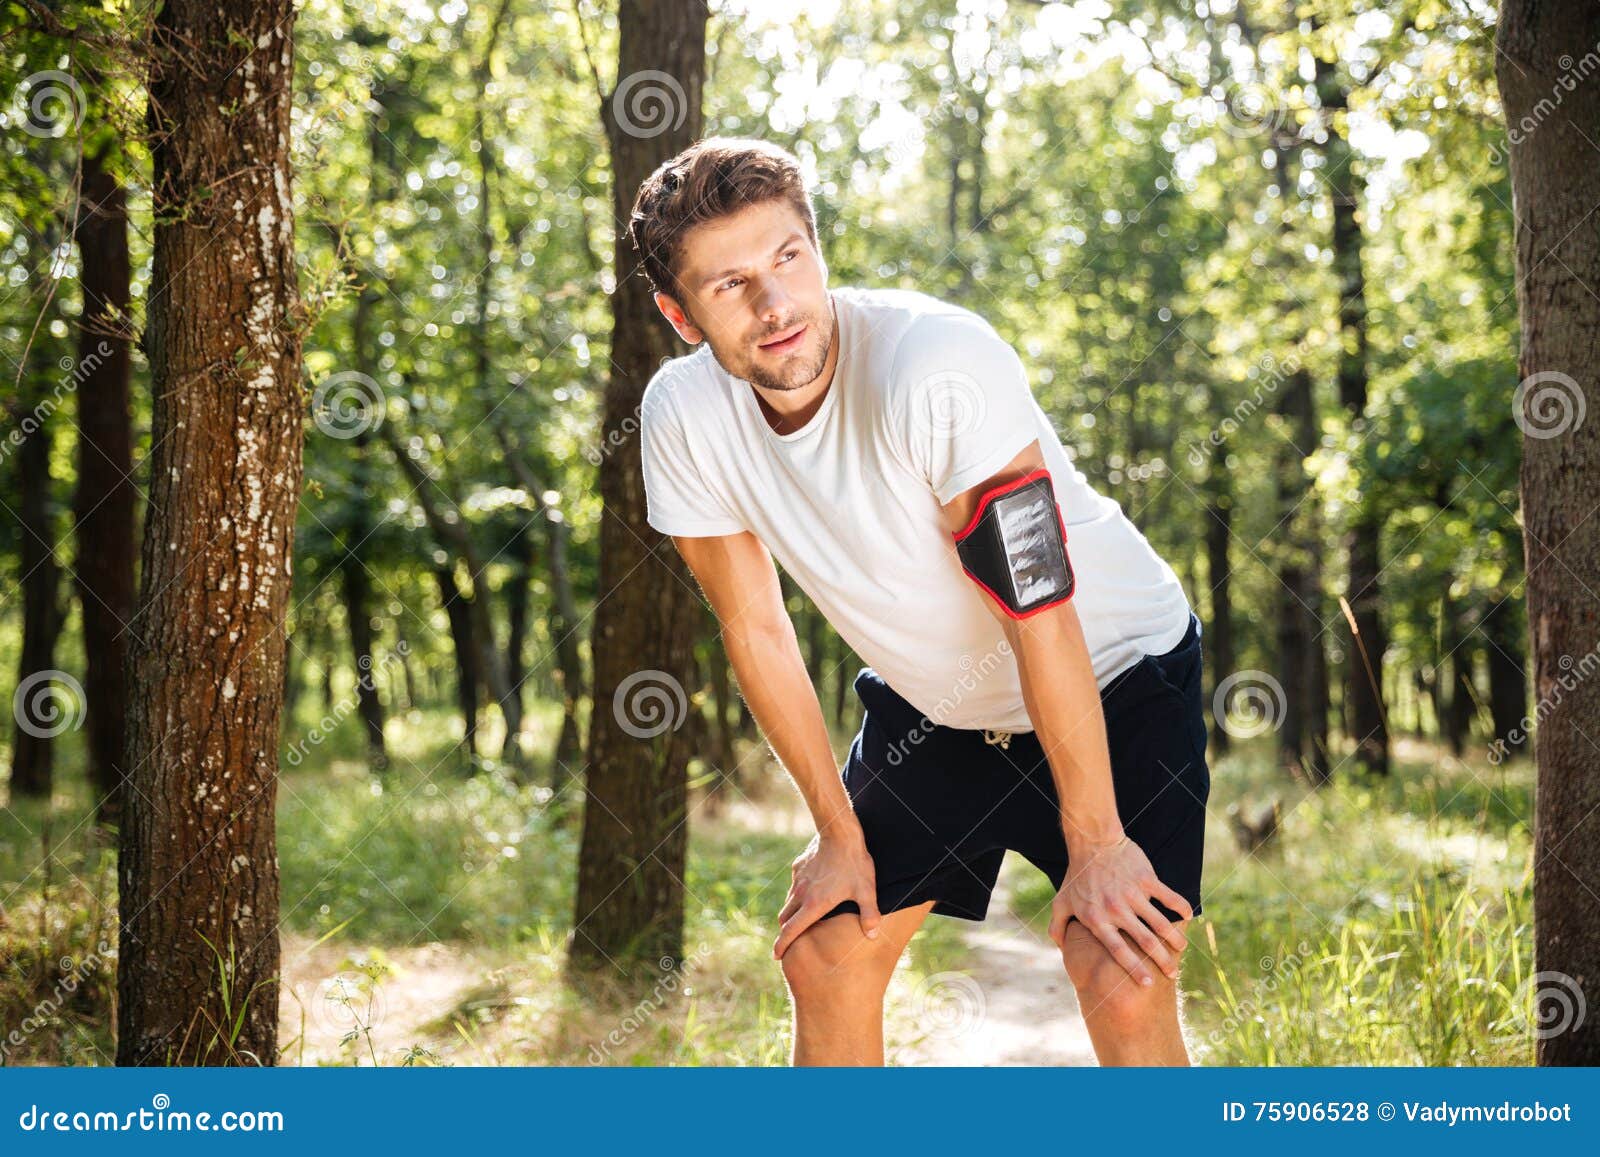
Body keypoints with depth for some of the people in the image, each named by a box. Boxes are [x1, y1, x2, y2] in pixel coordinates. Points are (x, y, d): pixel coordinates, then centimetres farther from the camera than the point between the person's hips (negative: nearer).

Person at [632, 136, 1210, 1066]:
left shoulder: (935, 363, -33)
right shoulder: (682, 416, -17)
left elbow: (1039, 612, -29)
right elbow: (756, 629, -5)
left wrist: (1095, 843, -23)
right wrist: (840, 833, 1)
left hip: (1114, 675, -5)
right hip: (928, 703, 5)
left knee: (1122, 983, -17)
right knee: (823, 962, 3)